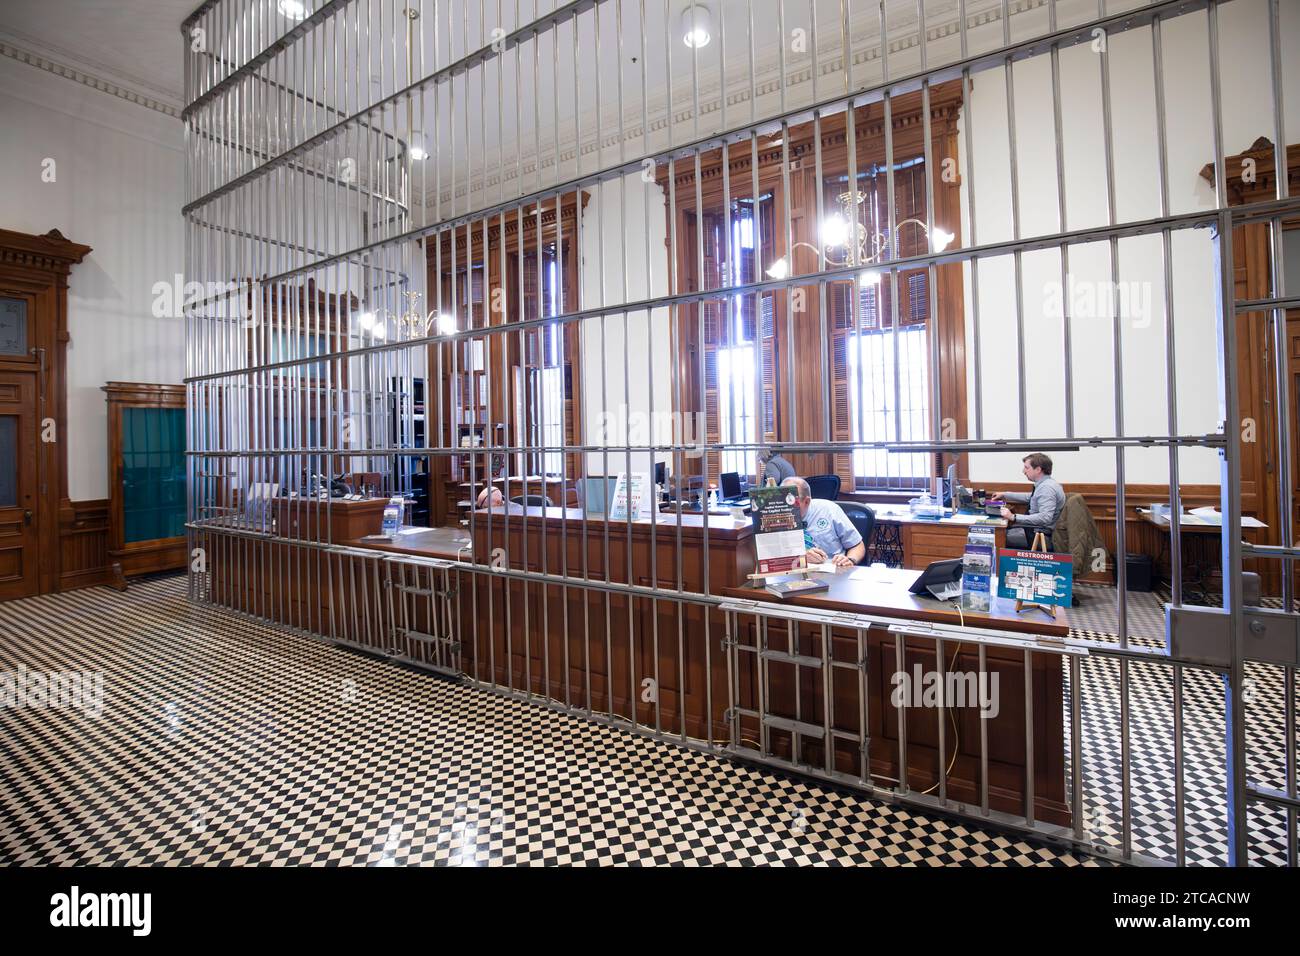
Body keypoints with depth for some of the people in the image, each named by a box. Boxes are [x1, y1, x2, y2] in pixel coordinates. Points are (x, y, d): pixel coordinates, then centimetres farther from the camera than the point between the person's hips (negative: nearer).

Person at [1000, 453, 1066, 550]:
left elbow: (1045, 518, -33)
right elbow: (1029, 497, 29)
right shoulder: (1044, 483, 8)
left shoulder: (1046, 487, -23)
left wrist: (1014, 517, -35)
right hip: (1036, 528, 10)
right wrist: (1005, 495, 28)